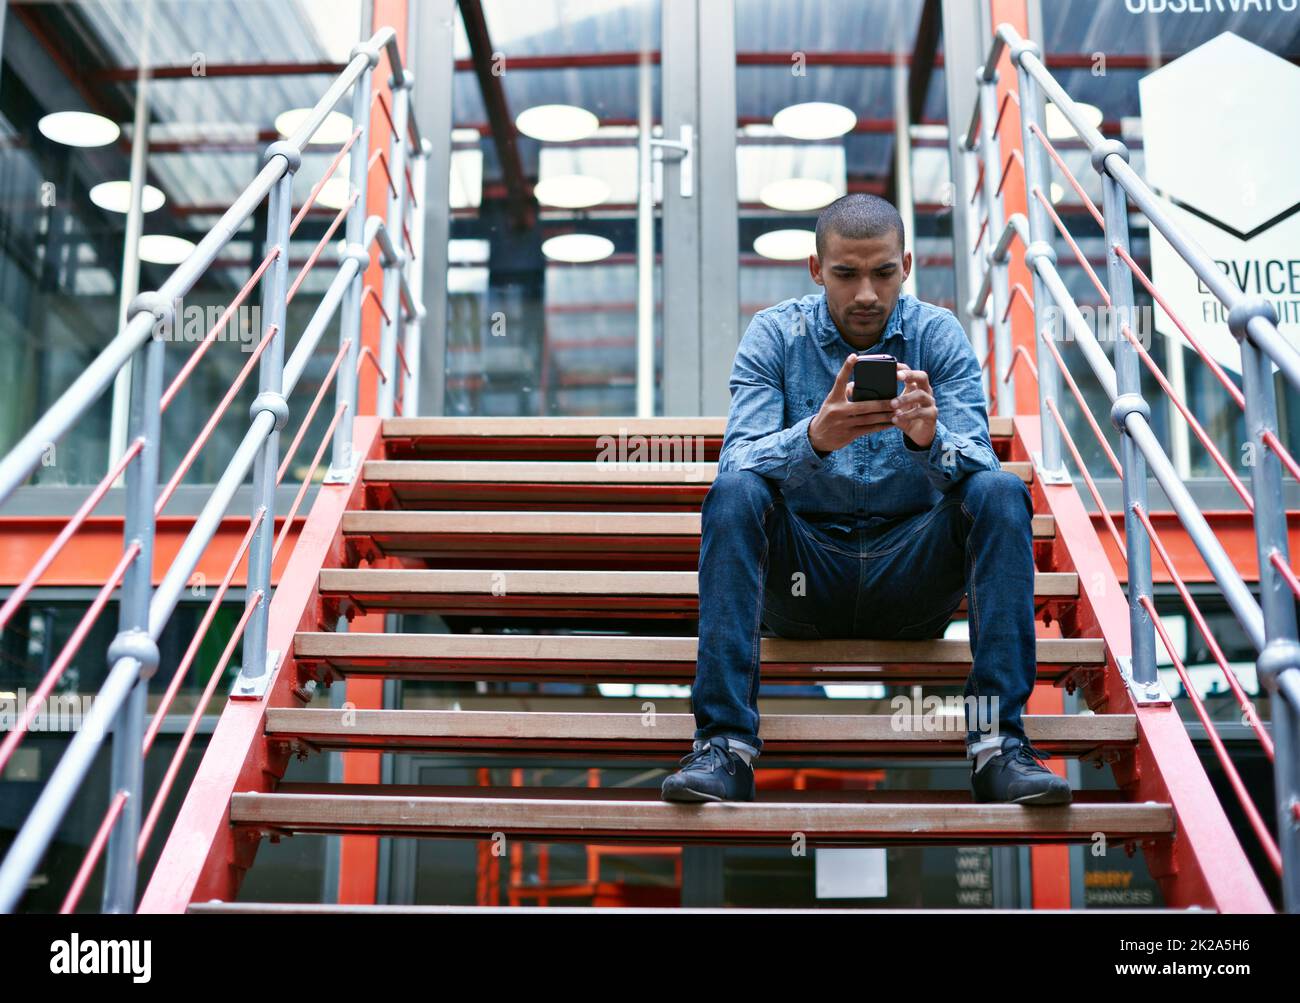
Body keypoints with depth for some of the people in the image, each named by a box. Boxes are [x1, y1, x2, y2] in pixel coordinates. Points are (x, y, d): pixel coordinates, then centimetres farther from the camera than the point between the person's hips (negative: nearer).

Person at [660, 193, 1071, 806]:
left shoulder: (938, 335, 0)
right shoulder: (773, 335, -2)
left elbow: (979, 465, -11)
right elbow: (737, 462, -16)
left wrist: (929, 439, -35)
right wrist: (813, 438, -37)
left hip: (909, 571, 1)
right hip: (801, 571, -1)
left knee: (1000, 493, -24)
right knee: (733, 494, -28)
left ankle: (997, 741, -28)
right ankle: (724, 744, -30)